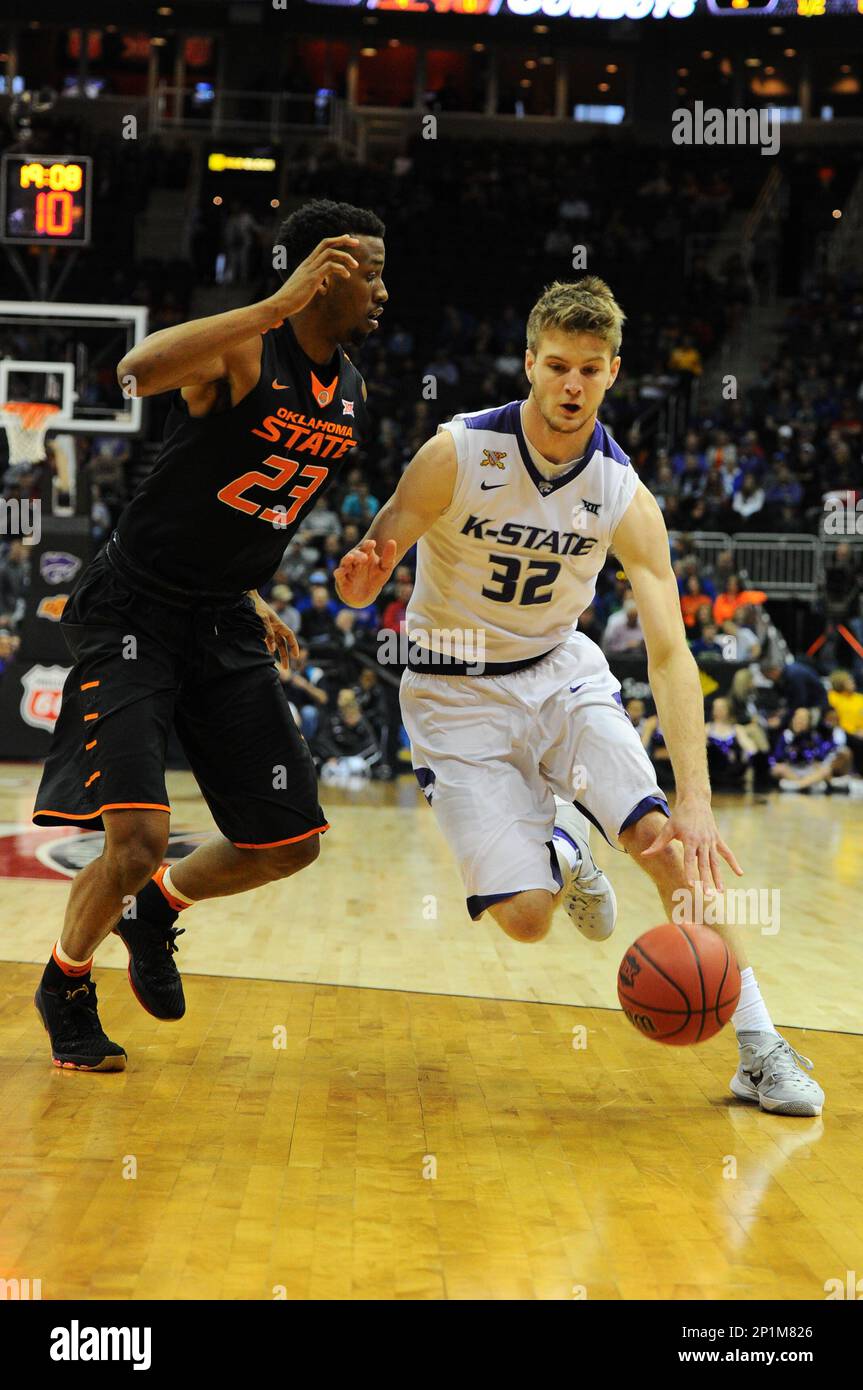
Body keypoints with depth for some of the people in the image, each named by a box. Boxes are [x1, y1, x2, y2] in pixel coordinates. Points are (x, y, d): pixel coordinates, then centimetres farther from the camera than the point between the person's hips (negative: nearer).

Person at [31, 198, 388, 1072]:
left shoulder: (352, 394, 6)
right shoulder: (242, 349, -18)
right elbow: (138, 369, -41)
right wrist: (279, 304, -42)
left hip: (223, 623, 7)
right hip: (135, 613, -7)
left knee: (290, 843, 5)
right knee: (138, 837, -17)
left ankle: (156, 910, 33)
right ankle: (66, 984, 13)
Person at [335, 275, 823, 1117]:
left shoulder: (625, 499, -15)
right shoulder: (457, 456, -20)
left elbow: (669, 652, -20)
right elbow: (364, 577, -13)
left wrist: (696, 802, -31)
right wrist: (361, 579, -41)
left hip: (560, 672, 2)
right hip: (457, 692, -2)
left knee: (665, 838, -19)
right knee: (525, 918, -13)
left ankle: (759, 1050, -9)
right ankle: (559, 849, 25)